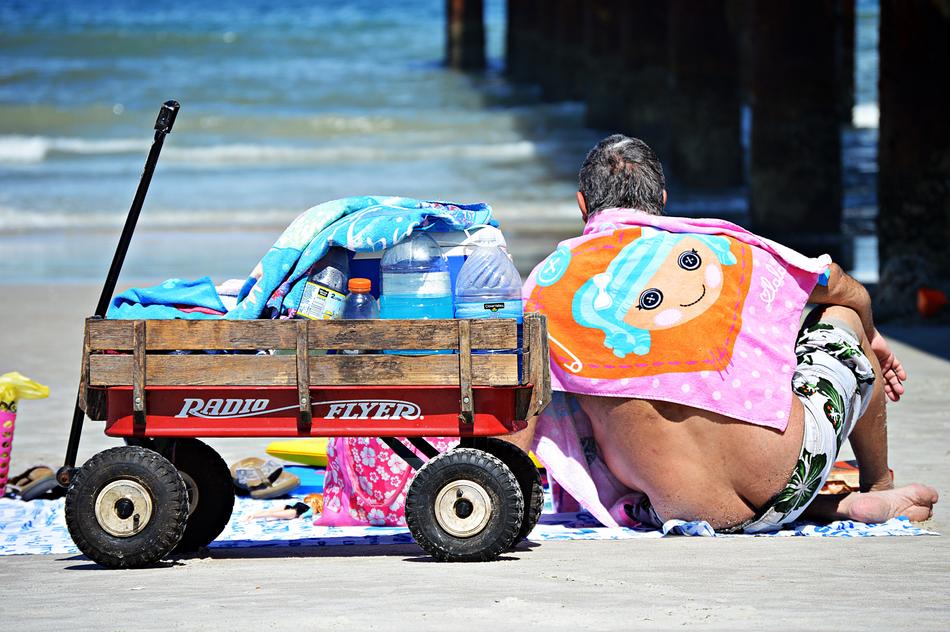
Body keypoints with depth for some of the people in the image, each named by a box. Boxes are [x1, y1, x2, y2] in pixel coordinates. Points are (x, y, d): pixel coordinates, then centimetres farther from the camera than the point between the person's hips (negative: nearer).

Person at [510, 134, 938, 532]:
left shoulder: (549, 282, 4)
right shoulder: (724, 250, 6)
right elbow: (850, 294, 24)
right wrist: (869, 337, 46)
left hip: (680, 509, 0)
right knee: (841, 317, 28)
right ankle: (879, 489, 46)